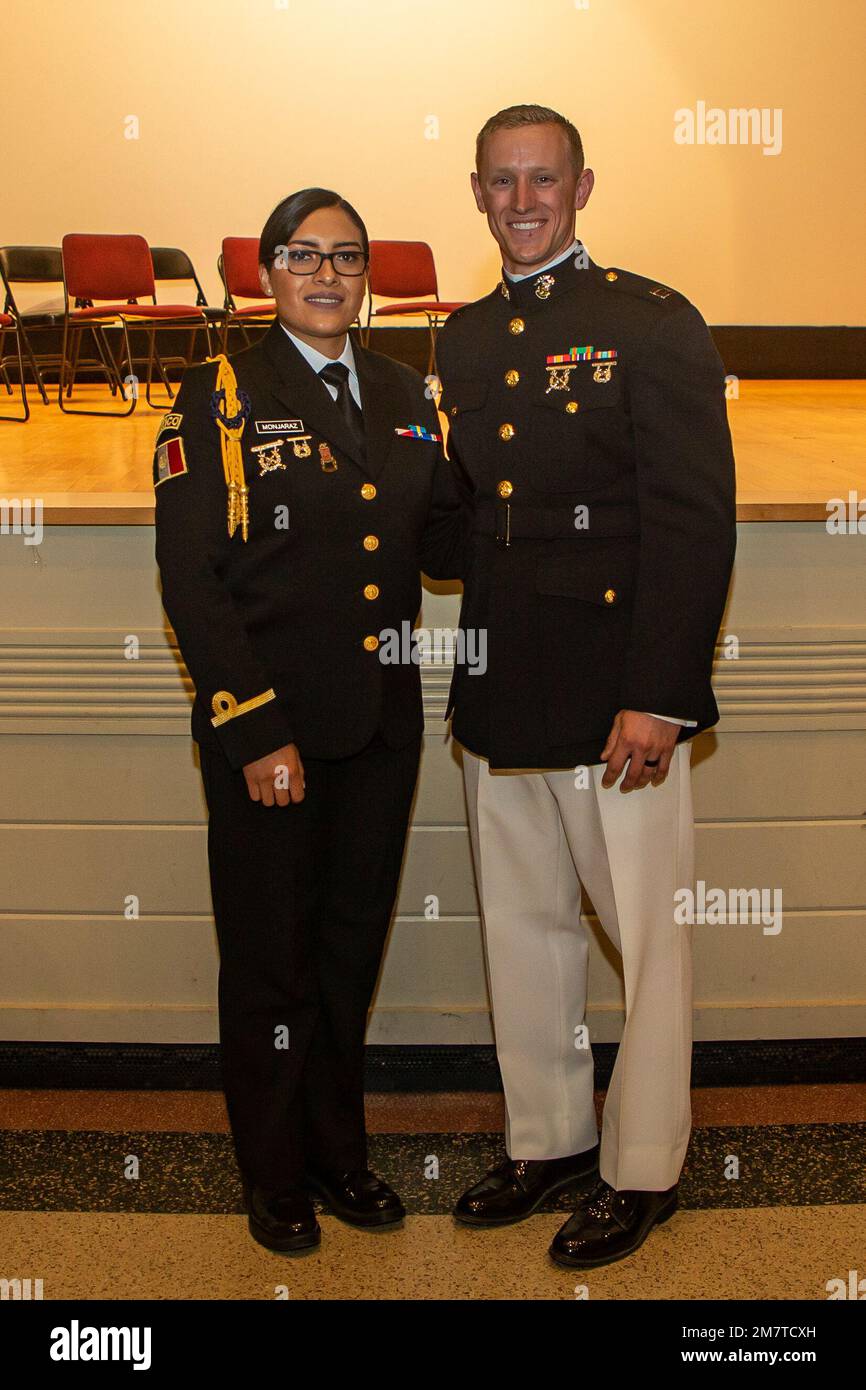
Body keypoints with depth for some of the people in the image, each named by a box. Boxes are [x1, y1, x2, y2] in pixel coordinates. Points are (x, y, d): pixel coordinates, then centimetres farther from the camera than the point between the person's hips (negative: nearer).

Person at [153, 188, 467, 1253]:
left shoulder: (403, 394, 10)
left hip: (382, 722, 5)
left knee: (353, 944, 16)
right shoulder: (220, 397, -4)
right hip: (266, 724, -4)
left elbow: (438, 545, 9)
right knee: (269, 956, 9)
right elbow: (191, 579, -11)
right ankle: (277, 1176, 30)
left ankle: (339, 1150, 36)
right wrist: (256, 730, -16)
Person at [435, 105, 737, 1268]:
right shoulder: (463, 340, 14)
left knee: (646, 934, 5)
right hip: (497, 695, 6)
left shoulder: (655, 324, -3)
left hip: (616, 695, -5)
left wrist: (658, 694, -17)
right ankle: (547, 1138, 34)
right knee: (522, 927, 15)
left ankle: (641, 1169, 24)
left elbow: (696, 519, -10)